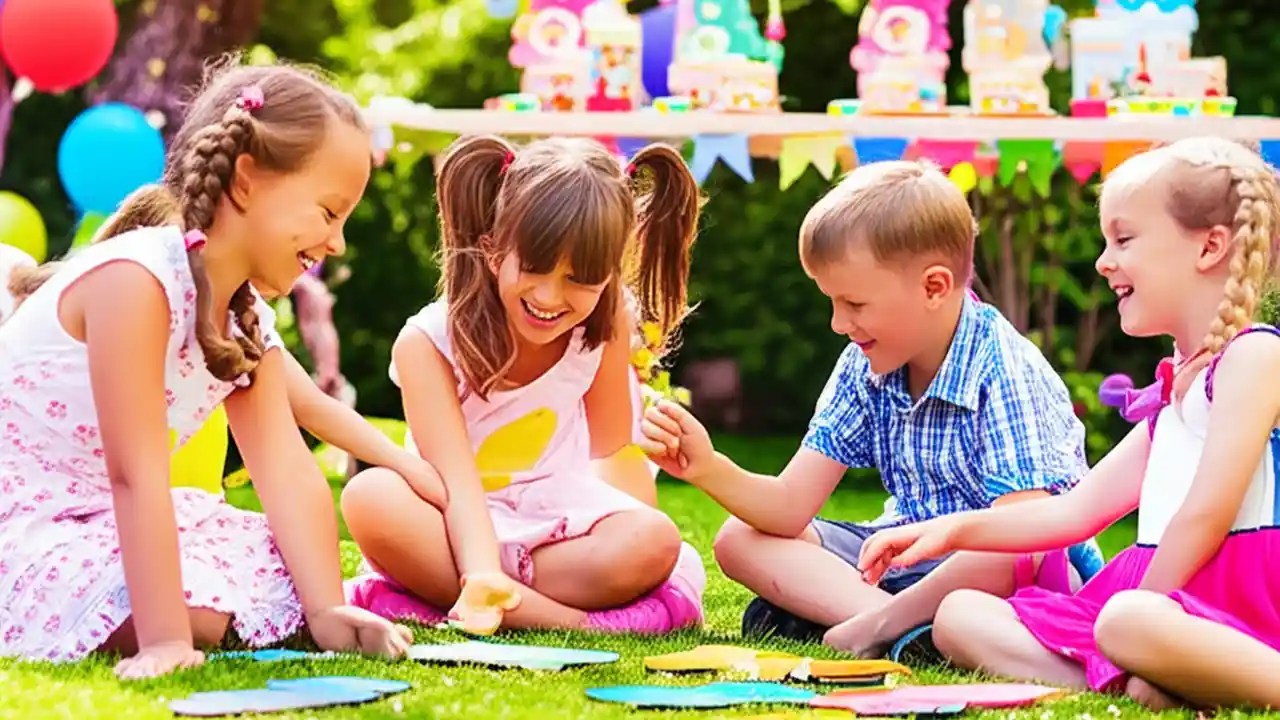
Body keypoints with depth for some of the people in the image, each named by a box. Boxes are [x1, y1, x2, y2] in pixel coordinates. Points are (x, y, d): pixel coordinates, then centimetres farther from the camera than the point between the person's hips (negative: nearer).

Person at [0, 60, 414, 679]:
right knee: (203, 607, -27)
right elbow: (137, 473, -31)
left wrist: (328, 610, -15)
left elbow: (286, 470, -4)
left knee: (284, 577, 0)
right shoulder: (135, 279, -26)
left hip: (99, 515, 9)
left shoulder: (246, 321, 3)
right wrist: (166, 640, -35)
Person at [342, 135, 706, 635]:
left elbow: (610, 445, 3)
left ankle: (428, 598, -28)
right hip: (458, 528, -2)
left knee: (654, 541, -29)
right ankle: (569, 620, -35)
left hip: (555, 521, 3)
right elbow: (455, 479, -30)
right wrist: (483, 576, -46)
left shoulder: (606, 326, -9)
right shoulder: (428, 343, -19)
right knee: (369, 499, -35)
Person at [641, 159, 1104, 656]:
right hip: (910, 556, 8)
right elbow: (791, 508, -3)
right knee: (739, 540, -6)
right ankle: (906, 627, -24)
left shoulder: (1004, 372, -21)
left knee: (1021, 565, -43)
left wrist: (882, 620, -33)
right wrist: (709, 470, -24)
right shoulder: (864, 369, 0)